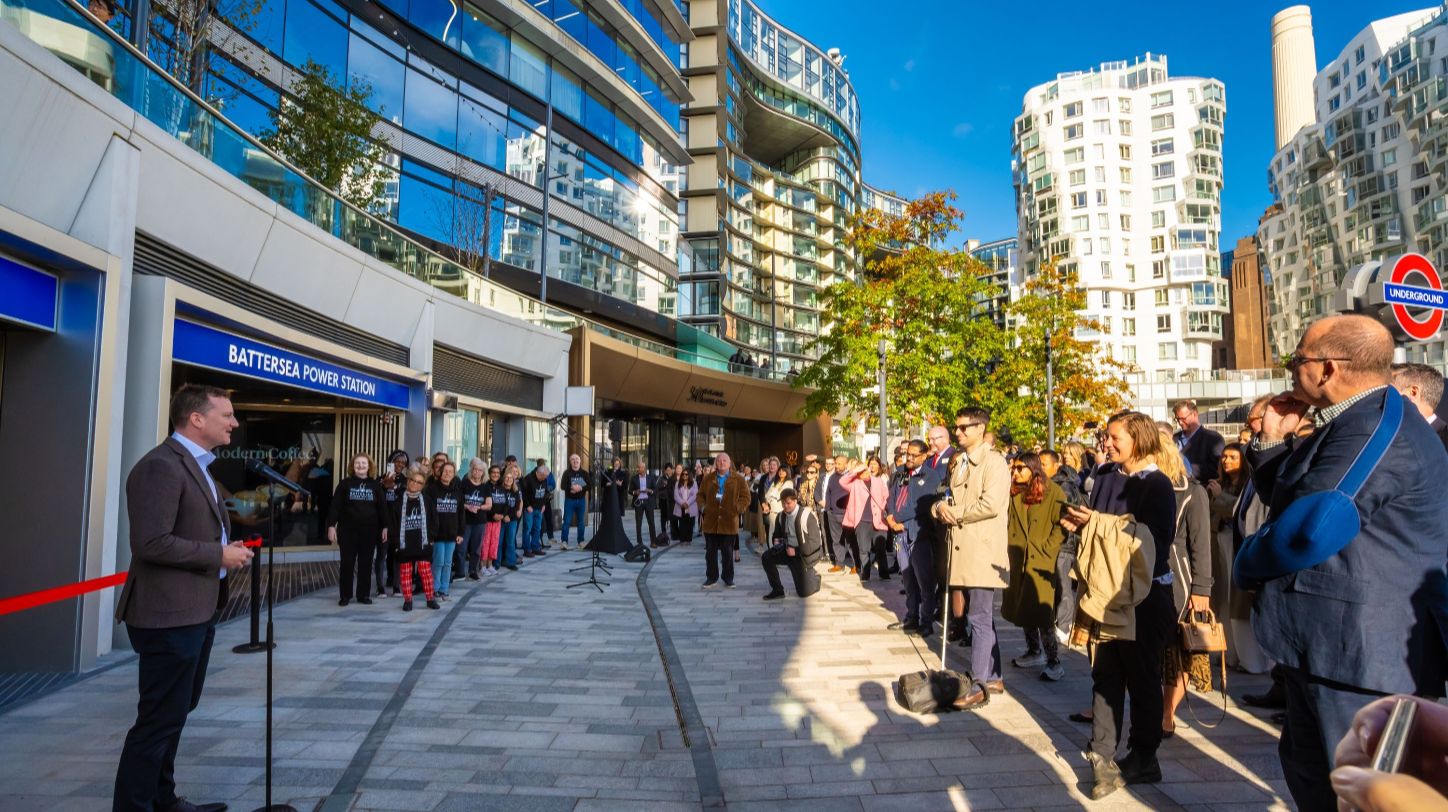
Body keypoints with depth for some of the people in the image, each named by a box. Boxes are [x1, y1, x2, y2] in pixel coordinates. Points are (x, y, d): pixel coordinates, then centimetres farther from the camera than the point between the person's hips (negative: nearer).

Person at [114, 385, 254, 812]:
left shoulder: (197, 465, 14)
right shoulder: (161, 466, -19)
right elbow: (151, 543, -26)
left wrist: (226, 547, 7)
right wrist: (219, 555, -18)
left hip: (195, 610, 11)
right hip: (170, 615, -11)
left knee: (175, 713, 22)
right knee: (160, 719, -1)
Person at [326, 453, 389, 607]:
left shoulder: (376, 485, 6)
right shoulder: (345, 483, 2)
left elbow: (382, 507, 7)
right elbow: (335, 505, -1)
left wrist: (385, 527, 2)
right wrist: (331, 525, -8)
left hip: (369, 530, 1)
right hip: (348, 529, -1)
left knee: (366, 563, 5)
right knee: (347, 563, 2)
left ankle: (364, 594, 13)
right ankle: (345, 595, 10)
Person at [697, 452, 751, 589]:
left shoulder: (738, 479, 2)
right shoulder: (708, 479, 10)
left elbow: (745, 497, 0)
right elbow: (701, 495, 12)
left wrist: (738, 509, -15)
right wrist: (702, 507, -4)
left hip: (729, 522, -2)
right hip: (710, 521, 2)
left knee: (728, 552, 6)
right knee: (711, 551, 8)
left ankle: (728, 578, 18)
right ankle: (711, 577, 20)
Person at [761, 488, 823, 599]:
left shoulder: (807, 516, -19)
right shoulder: (781, 516, -2)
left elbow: (815, 542, -19)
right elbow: (777, 534, 15)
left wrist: (796, 551, -26)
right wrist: (776, 540, -9)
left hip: (803, 554, -5)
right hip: (787, 549, 5)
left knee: (803, 592, -3)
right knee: (766, 557, -21)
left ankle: (814, 577, 32)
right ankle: (777, 590, -5)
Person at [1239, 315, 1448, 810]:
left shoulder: (1375, 429, -23)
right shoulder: (1355, 422, 12)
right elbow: (1287, 498, 19)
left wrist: (1246, 564, -9)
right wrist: (1273, 442, 4)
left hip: (1361, 650, -11)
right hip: (1331, 641, 11)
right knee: (1309, 772, 24)